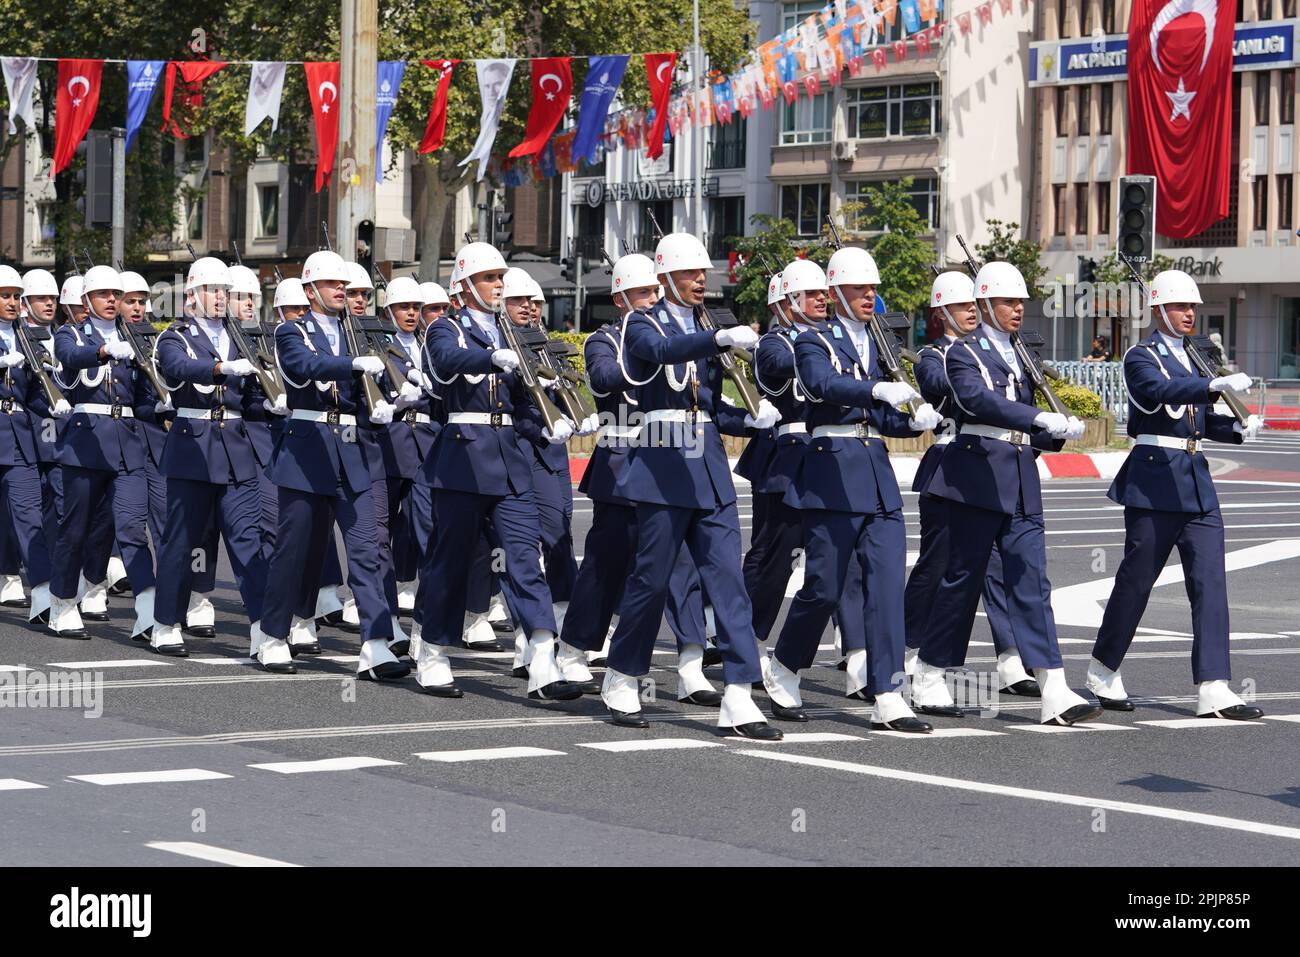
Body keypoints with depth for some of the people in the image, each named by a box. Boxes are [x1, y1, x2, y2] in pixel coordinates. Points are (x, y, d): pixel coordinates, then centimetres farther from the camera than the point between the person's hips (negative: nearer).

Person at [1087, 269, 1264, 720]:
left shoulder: (1194, 357, 17)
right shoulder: (1142, 356, -5)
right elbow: (1163, 389, -27)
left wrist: (1237, 428, 2)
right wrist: (1216, 385, -40)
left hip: (1196, 481, 7)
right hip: (1154, 480, -7)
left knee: (1210, 581, -4)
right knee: (1137, 579, 1)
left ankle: (1213, 690, -8)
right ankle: (1103, 671, 20)